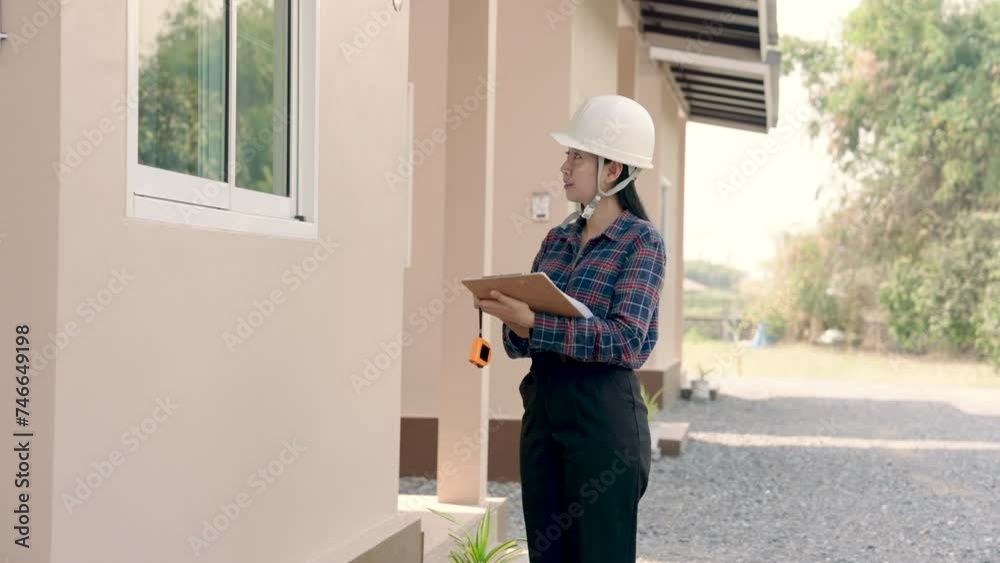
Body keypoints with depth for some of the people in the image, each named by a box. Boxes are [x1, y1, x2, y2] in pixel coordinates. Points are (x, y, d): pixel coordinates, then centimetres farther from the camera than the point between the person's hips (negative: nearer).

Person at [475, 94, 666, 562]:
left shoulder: (641, 240, -6)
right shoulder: (558, 239, 13)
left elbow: (627, 340, -18)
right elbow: (519, 343, 12)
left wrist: (533, 322, -23)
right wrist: (512, 321, -12)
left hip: (603, 415, -6)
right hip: (542, 407, 6)